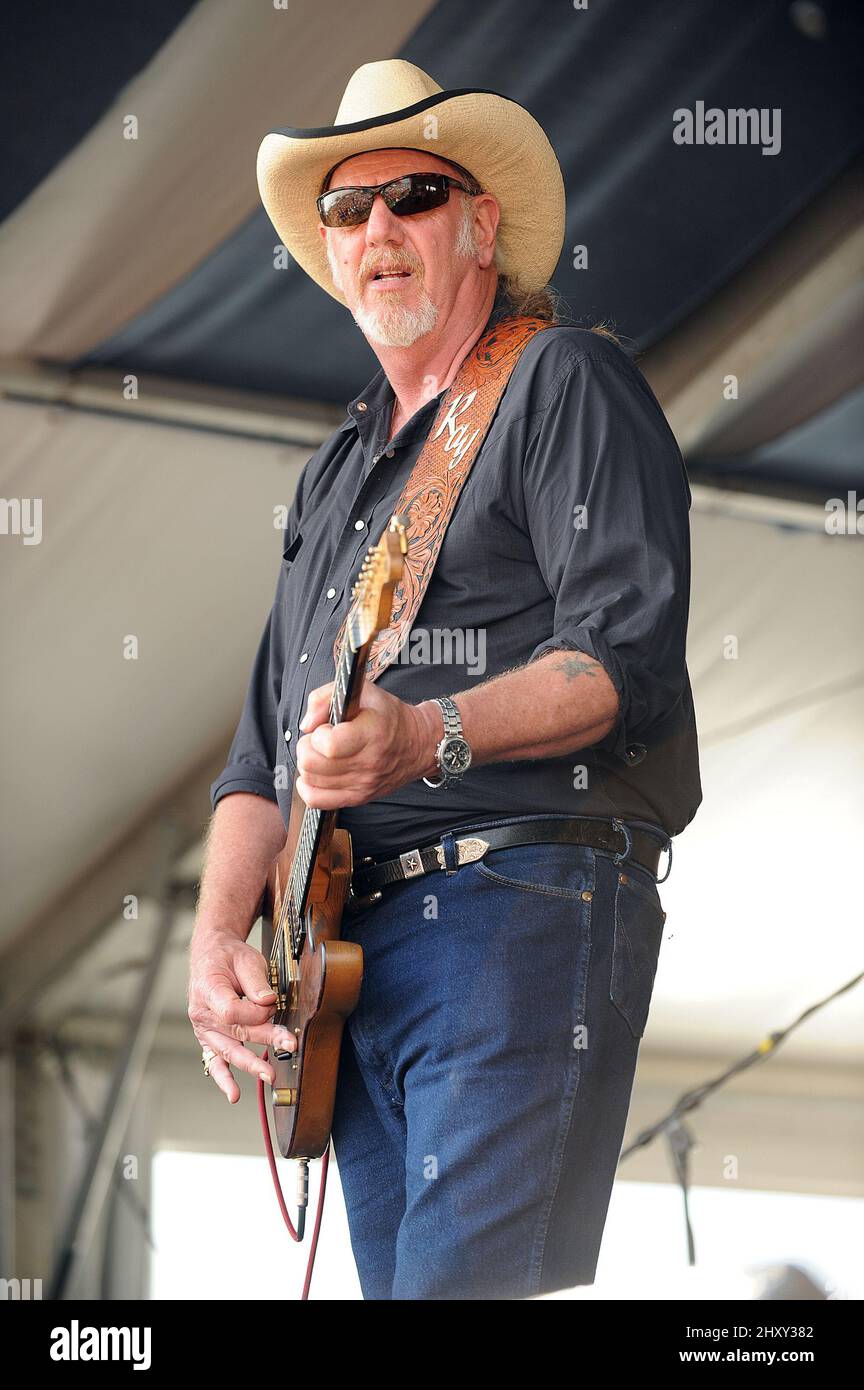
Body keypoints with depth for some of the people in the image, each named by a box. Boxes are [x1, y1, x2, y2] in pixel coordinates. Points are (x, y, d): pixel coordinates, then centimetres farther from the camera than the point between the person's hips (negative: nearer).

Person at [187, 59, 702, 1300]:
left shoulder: (566, 383, 2)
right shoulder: (341, 465, 26)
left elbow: (629, 661, -12)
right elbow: (264, 743, 24)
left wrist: (429, 735, -28)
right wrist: (221, 935, 7)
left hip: (522, 915, -8)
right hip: (346, 950, 8)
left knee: (473, 1287, -19)